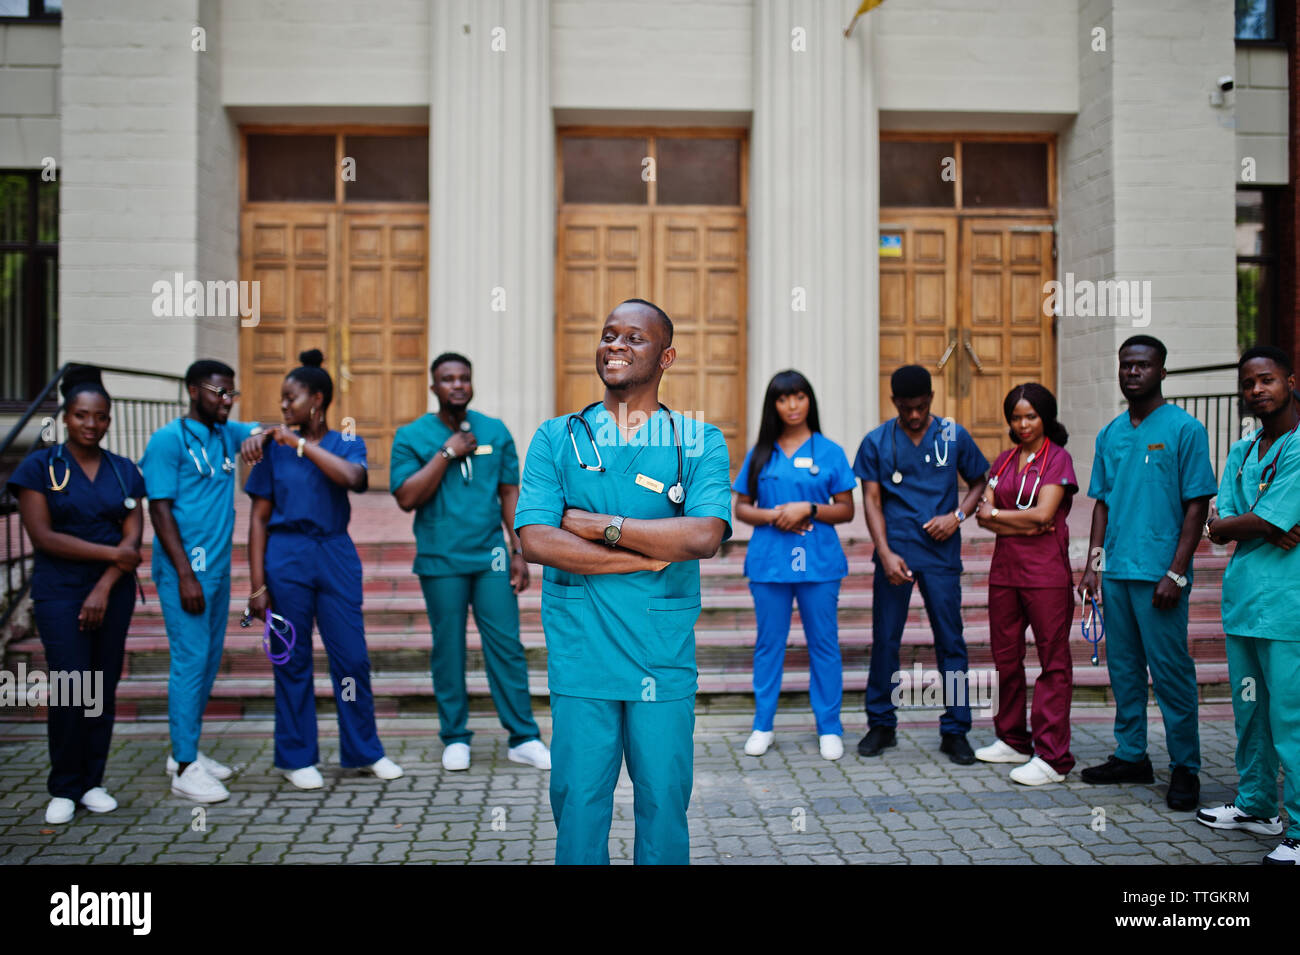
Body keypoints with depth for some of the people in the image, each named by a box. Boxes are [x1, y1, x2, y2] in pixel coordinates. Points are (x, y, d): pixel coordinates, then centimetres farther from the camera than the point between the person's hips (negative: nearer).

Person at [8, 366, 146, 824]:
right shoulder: (40, 467, -1)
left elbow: (133, 538, 1)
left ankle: (93, 783, 16)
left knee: (104, 688, 4)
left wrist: (103, 588, -10)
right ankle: (63, 789, 7)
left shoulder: (124, 471, 7)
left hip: (113, 591, 3)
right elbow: (43, 536, -9)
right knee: (71, 688, -8)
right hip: (59, 592, -3)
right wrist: (111, 553, -12)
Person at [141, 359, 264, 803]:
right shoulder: (169, 439, -9)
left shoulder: (226, 434, 11)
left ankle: (186, 750, 25)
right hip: (185, 569, -8)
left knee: (210, 661, 12)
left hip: (218, 568, 8)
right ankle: (184, 766, 1)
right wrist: (185, 575, -18)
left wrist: (259, 435, 0)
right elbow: (160, 509, -12)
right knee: (191, 661, -6)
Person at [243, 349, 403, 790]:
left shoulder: (348, 444, 5)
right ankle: (296, 757, 19)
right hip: (287, 558, 0)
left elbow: (351, 476, -19)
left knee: (352, 656, 2)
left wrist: (302, 444, -14)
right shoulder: (275, 448, 5)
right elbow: (259, 518, 3)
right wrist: (258, 583, -2)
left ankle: (363, 751, 18)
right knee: (292, 659, 5)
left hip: (336, 556, 0)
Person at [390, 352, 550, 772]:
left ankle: (523, 738, 9)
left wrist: (519, 552, 4)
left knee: (506, 646, 1)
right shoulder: (412, 436, 0)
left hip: (491, 558, 2)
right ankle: (455, 737, 20)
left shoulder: (495, 432, 7)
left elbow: (510, 493, 9)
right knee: (448, 650, 6)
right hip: (440, 562, -1)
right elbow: (407, 498, -10)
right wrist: (447, 453, -14)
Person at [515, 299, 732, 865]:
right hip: (579, 654, 1)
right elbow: (535, 539, -9)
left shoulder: (700, 443, 2)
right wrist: (647, 557, -12)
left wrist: (601, 526, -12)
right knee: (577, 802, 8)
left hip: (664, 654, 0)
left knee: (663, 803, 9)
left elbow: (705, 536, -14)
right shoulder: (556, 438, 4)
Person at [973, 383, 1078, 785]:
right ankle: (1013, 740, 26)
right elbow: (983, 514, 7)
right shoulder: (1004, 460, 15)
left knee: (1053, 660, -3)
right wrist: (1021, 526, -9)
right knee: (1006, 656, 12)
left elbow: (1043, 513, -13)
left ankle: (1051, 756, -1)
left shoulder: (1058, 458, -2)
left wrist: (995, 514, -1)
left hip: (1046, 570, -6)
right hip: (1005, 566, 6)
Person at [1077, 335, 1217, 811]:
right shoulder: (1110, 433, 12)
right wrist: (1094, 564, 8)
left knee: (1170, 672, -1)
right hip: (1115, 572, 6)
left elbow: (1197, 504, -7)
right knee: (1123, 667, 13)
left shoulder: (1184, 428, -5)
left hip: (1159, 573, -6)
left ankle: (1185, 768, 11)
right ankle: (1131, 756, 25)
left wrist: (1176, 573, -13)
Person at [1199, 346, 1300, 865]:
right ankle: (1257, 805, 31)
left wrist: (1232, 523, 2)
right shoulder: (1240, 453, 15)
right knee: (1249, 711, 17)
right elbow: (1217, 530, 5)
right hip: (1241, 600, 8)